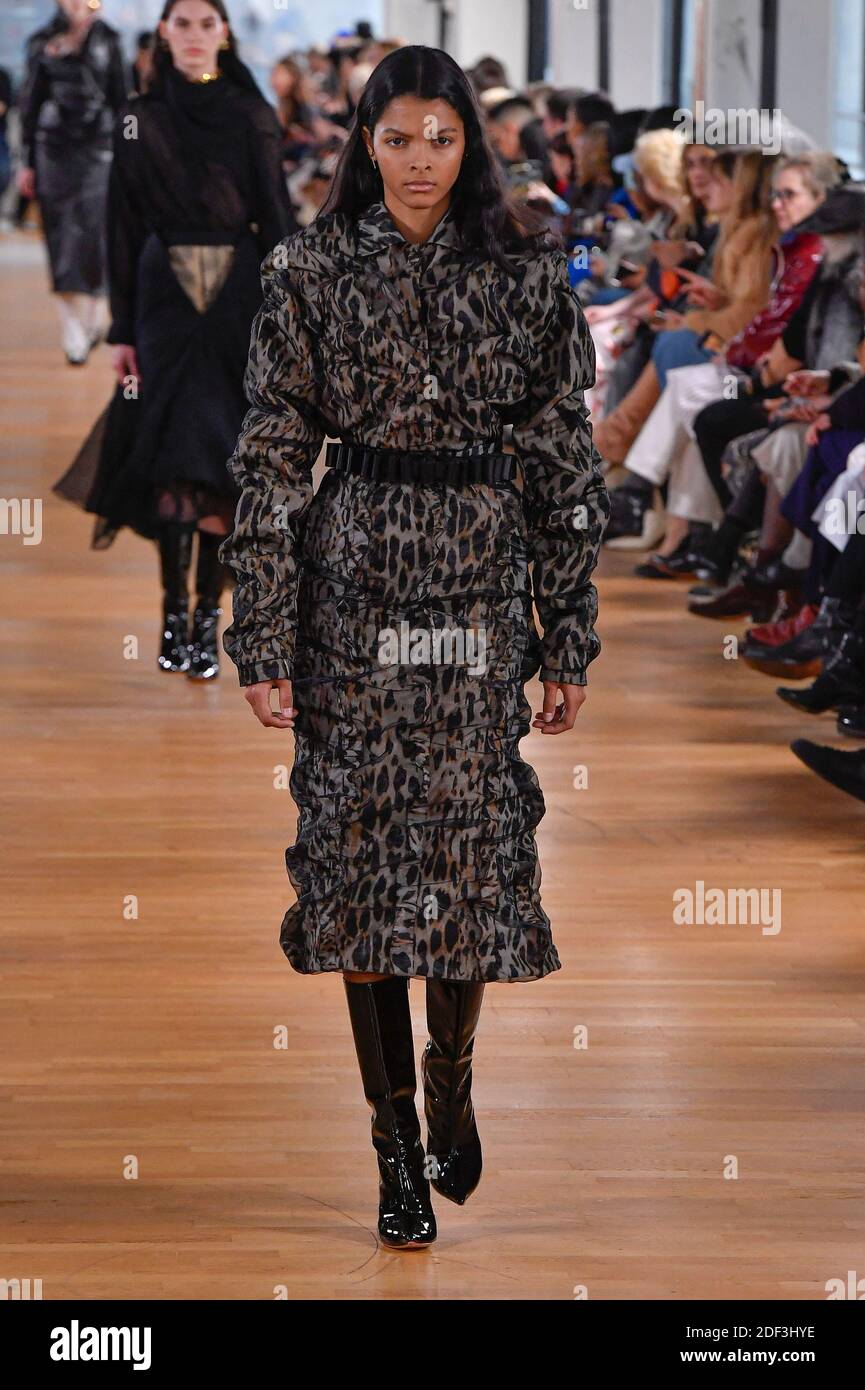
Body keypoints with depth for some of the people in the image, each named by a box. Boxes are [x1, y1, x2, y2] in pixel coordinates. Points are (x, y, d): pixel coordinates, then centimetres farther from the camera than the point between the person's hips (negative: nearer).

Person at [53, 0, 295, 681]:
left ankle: (208, 618, 6)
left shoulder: (252, 117, 3)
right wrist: (123, 329, 2)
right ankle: (175, 614, -2)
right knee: (175, 457, -9)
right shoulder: (141, 119, 5)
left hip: (237, 298, 0)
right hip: (165, 294, 0)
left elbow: (276, 219, 2)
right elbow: (125, 227, 6)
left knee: (220, 467, -1)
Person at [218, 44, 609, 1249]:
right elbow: (271, 458, 0)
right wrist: (263, 638, -4)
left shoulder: (526, 272, 3)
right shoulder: (309, 271, 1)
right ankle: (397, 1153, 8)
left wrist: (571, 637, 3)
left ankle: (451, 1069, 28)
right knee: (361, 841, -1)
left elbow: (565, 460, 5)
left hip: (483, 581, 1)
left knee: (477, 833, -1)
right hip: (352, 576, 0)